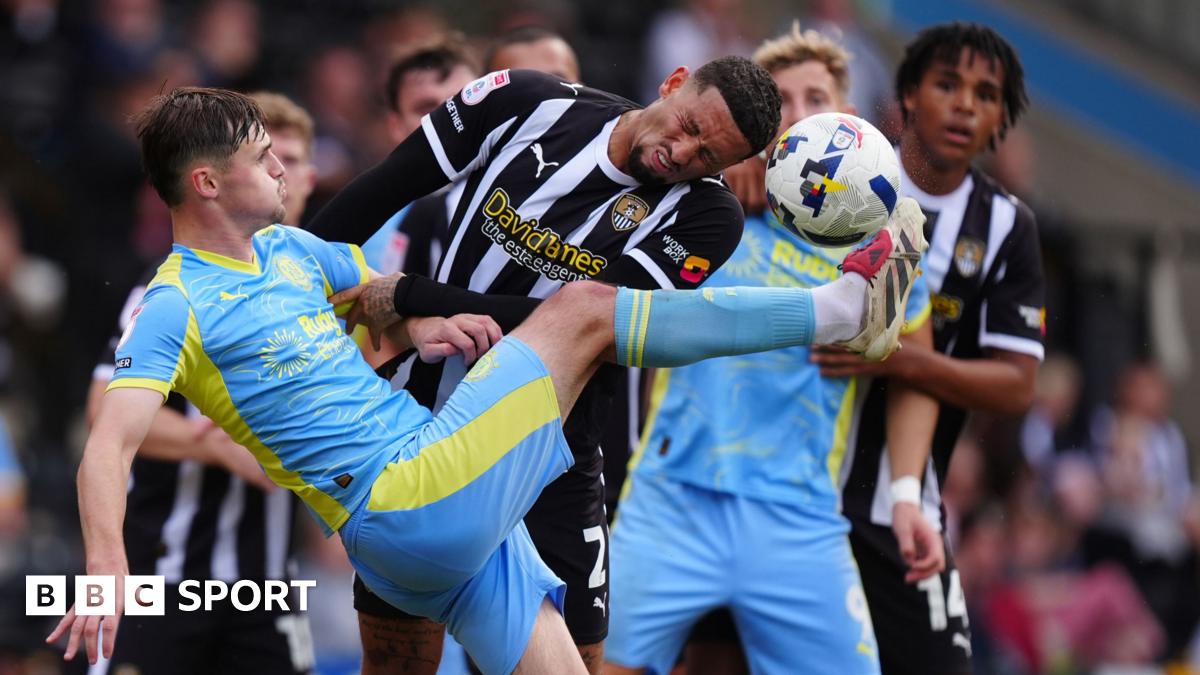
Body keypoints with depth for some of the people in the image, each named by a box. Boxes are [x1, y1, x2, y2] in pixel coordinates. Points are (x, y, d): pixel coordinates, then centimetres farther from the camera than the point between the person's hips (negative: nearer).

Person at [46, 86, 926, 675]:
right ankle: (842, 307, -2)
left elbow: (378, 292, 33)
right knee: (585, 310, -9)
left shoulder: (284, 248, 17)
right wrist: (108, 564, -39)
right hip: (407, 508, -9)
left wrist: (416, 322, 6)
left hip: (452, 499, 9)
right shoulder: (174, 309, -9)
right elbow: (111, 444, -20)